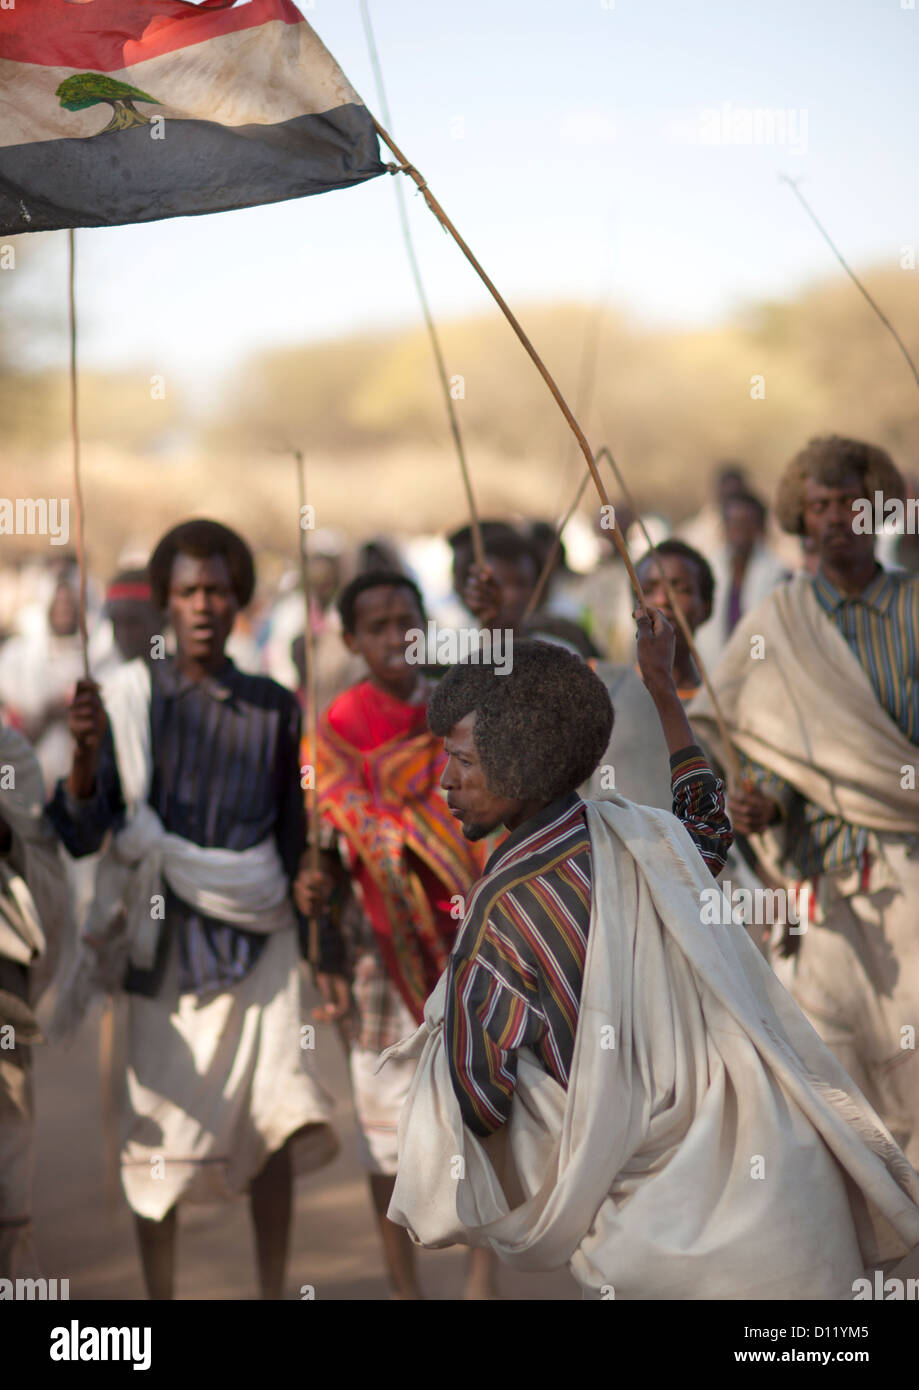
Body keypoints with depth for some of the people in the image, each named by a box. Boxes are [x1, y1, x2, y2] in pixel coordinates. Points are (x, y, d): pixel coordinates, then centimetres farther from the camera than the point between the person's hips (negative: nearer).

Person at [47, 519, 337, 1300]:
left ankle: (273, 1294, 1)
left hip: (256, 934, 1)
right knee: (160, 1128, 2)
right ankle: (159, 1295, 15)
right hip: (166, 938, -1)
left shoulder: (275, 708, 5)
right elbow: (80, 837, -7)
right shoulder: (130, 698, -1)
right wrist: (86, 756, -23)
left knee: (276, 1118, -11)